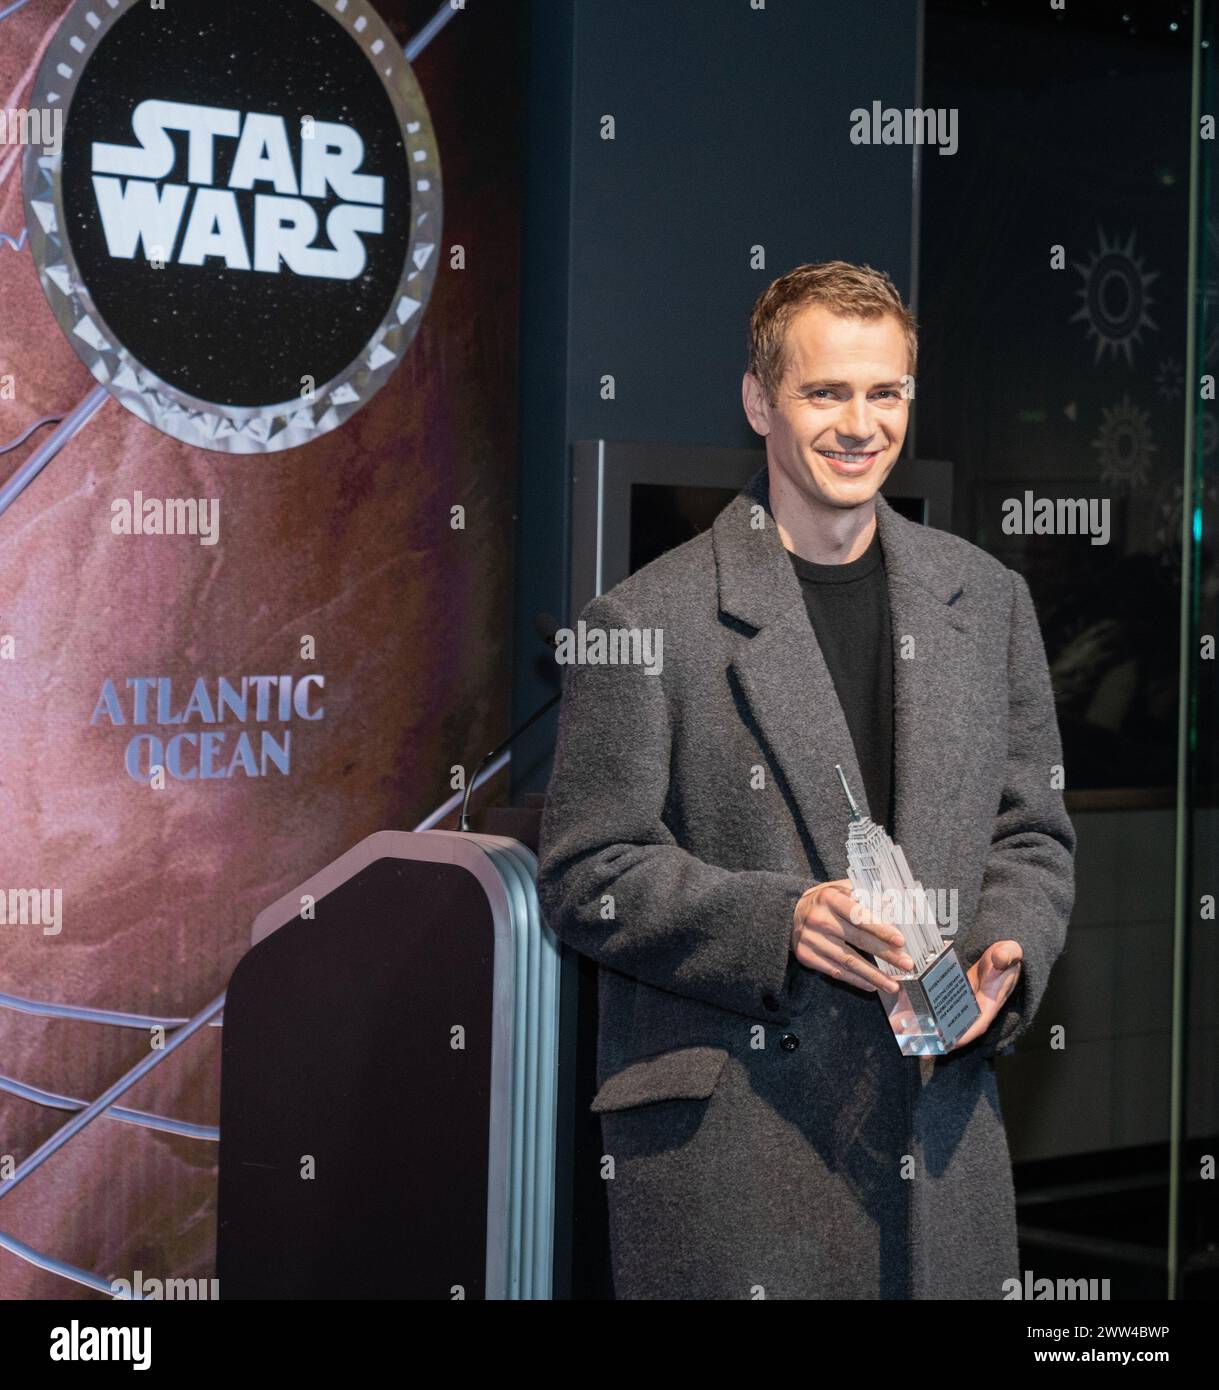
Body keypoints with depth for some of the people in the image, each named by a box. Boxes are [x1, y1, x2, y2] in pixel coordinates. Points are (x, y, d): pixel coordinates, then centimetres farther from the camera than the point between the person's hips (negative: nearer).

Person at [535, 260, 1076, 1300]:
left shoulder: (988, 601, 11)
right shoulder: (646, 623, -4)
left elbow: (1034, 835, 16)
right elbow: (584, 878, -5)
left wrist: (1004, 958, -4)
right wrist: (778, 921, -18)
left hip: (941, 1135, 4)